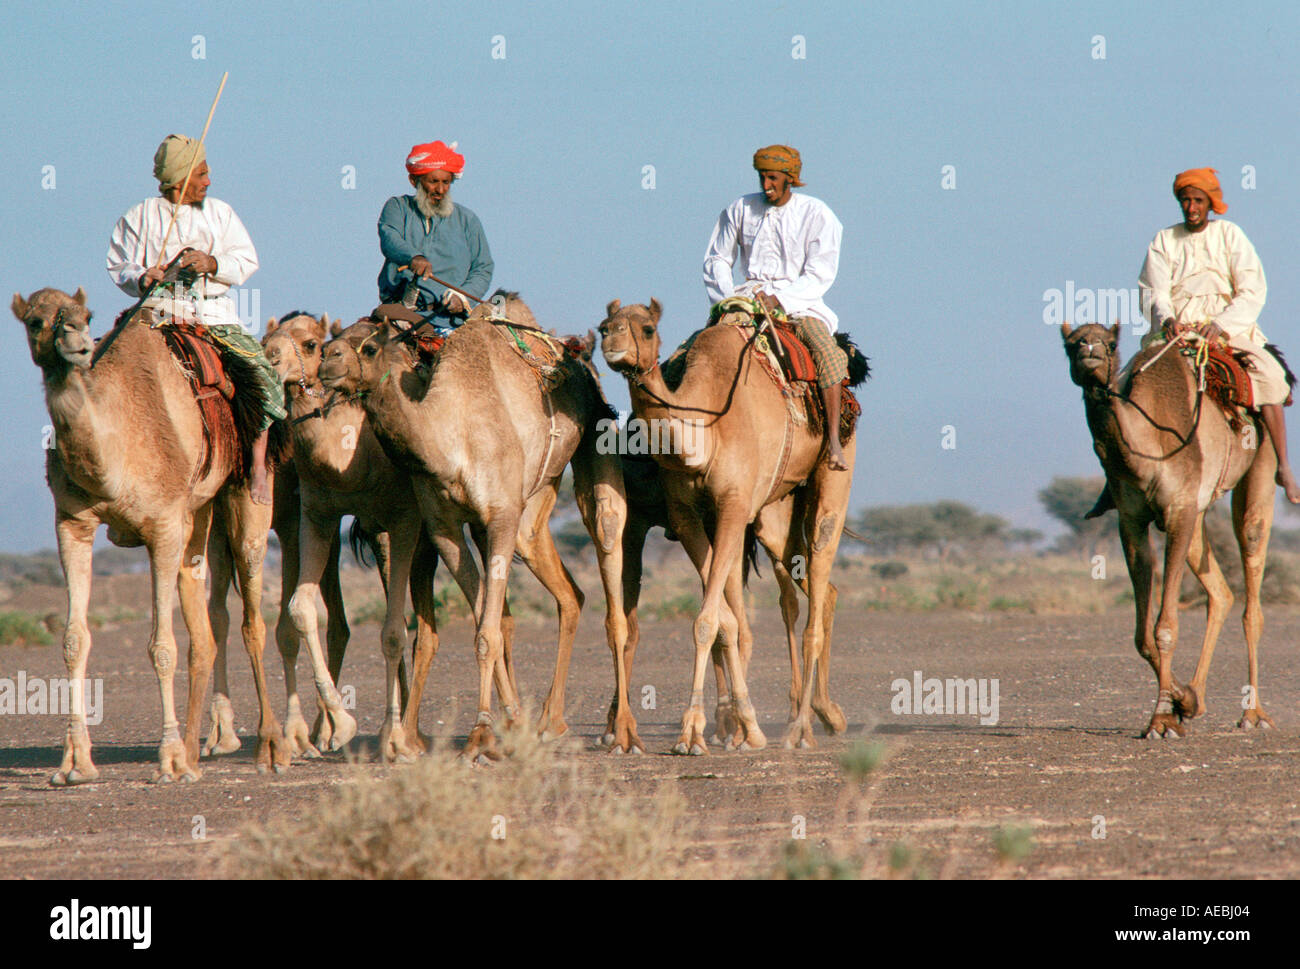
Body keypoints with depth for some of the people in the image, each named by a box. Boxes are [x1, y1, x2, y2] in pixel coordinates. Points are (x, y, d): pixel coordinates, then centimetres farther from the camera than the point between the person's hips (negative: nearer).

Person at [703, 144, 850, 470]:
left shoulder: (817, 215, 0)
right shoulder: (740, 210, 9)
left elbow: (820, 274, -5)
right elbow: (717, 260, 13)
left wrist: (778, 299, -17)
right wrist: (729, 299, -5)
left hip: (797, 300, -3)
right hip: (748, 294, 3)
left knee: (827, 352, -31)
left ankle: (833, 441, -31)